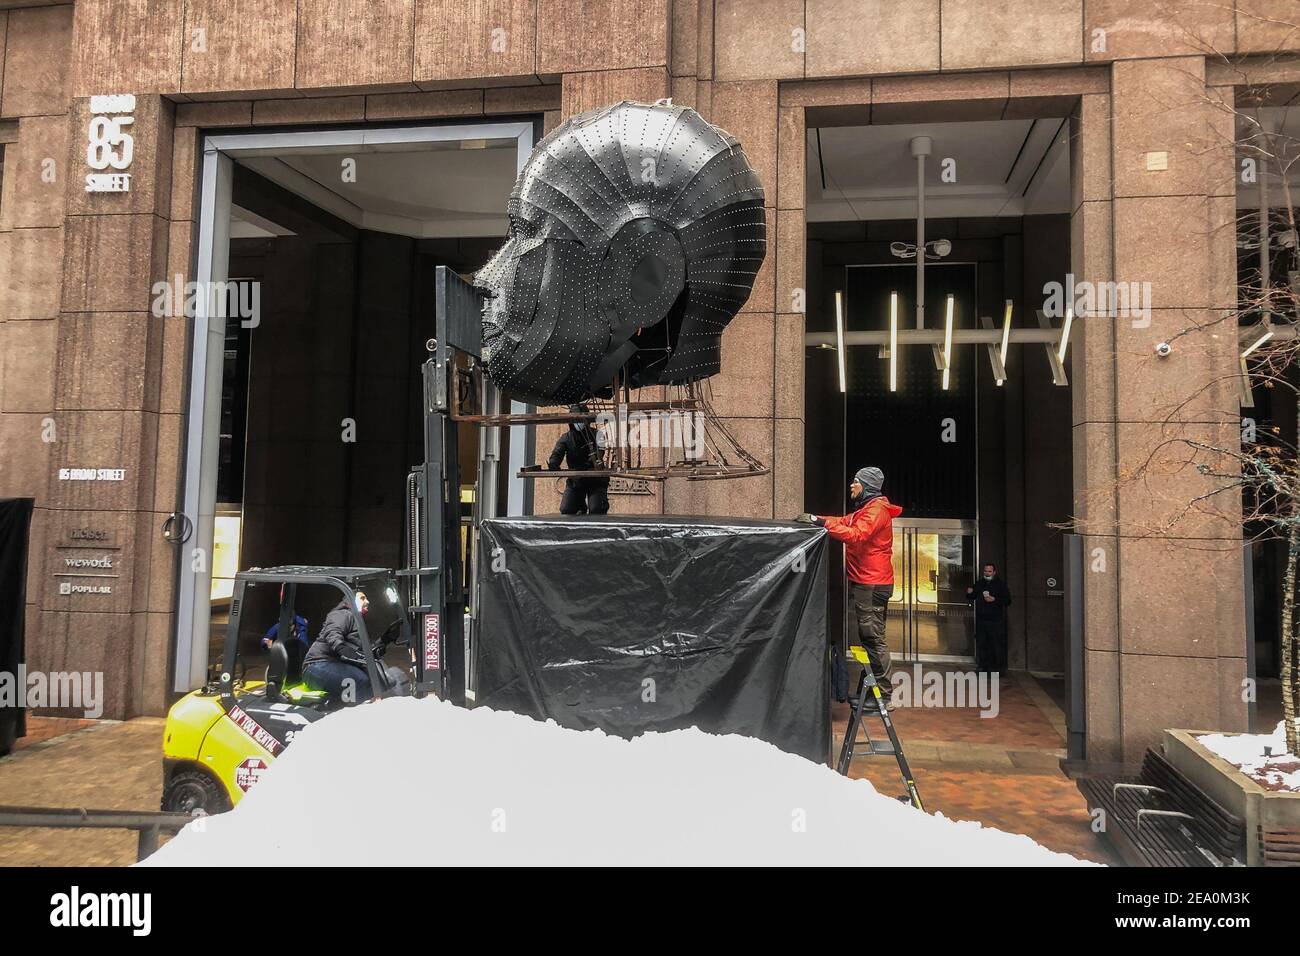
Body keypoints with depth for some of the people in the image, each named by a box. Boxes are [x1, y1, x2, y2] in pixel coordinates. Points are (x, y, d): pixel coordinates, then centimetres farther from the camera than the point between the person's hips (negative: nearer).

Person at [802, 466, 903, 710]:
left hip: (872, 584, -10)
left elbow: (856, 535, -24)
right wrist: (815, 519, 5)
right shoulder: (864, 509, 22)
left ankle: (884, 696, -7)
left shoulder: (876, 509, -12)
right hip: (867, 582, 11)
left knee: (873, 637, -10)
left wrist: (824, 523, -25)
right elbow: (844, 522, 17)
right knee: (869, 637, 14)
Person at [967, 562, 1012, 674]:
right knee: (982, 644, 8)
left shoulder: (1001, 584, 0)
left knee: (997, 645, -5)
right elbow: (972, 598, 18)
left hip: (996, 620, -4)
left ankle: (999, 668, 2)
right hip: (981, 619, 5)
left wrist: (994, 600, -18)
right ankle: (984, 666, 17)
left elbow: (1008, 601, -5)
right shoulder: (979, 583, 12)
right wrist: (969, 593, -4)